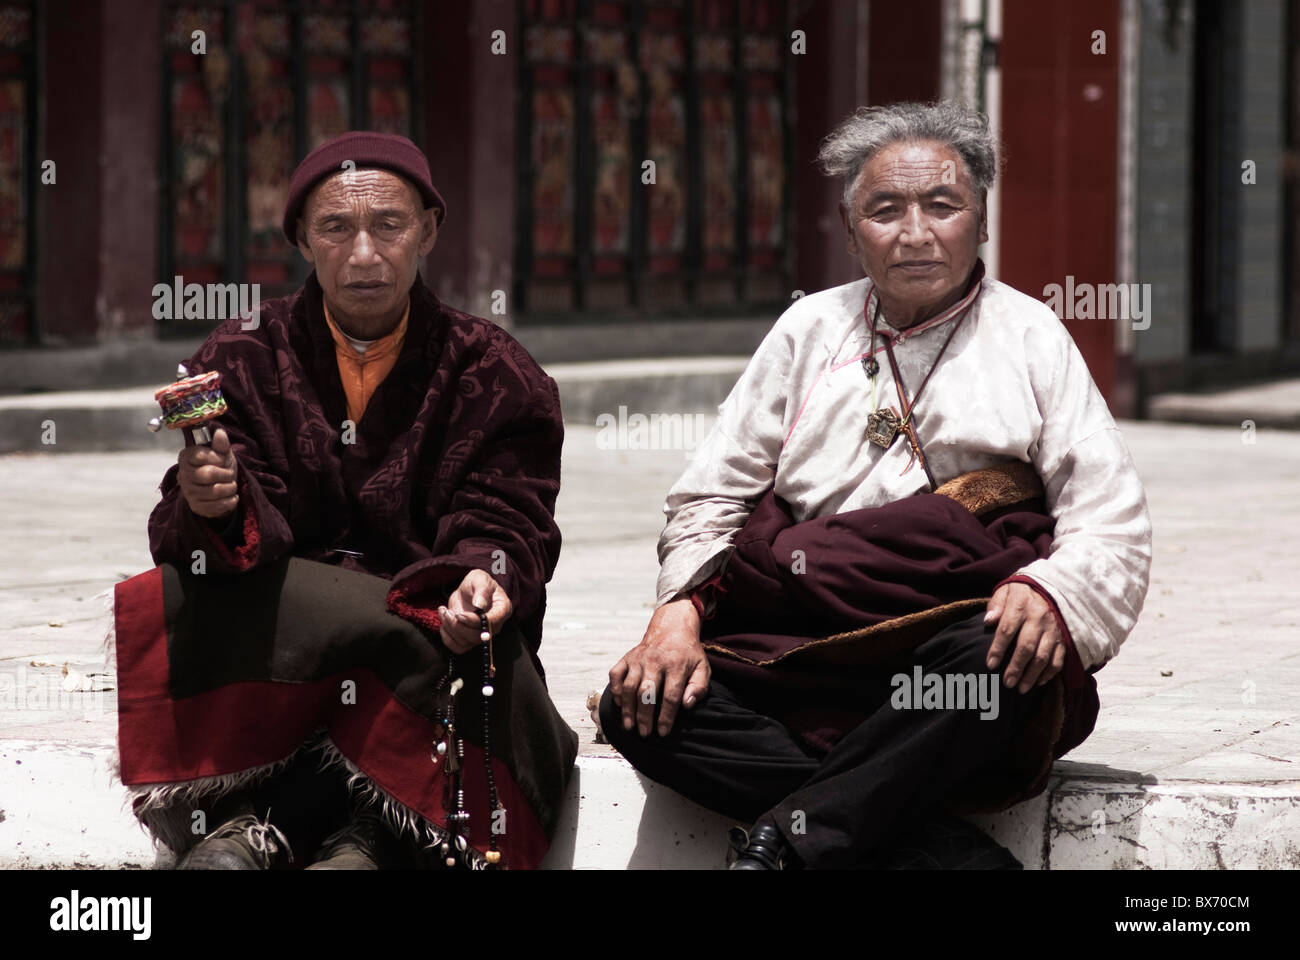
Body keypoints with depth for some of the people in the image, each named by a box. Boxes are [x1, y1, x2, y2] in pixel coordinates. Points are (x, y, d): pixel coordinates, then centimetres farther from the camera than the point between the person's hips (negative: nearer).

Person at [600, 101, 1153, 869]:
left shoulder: (1030, 339, 13)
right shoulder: (811, 330, 22)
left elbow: (1112, 525, 4)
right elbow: (713, 496, 20)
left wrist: (1049, 596, -20)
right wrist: (680, 612, -2)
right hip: (802, 653, 3)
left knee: (987, 661, -38)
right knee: (640, 708, -24)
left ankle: (778, 843, -31)